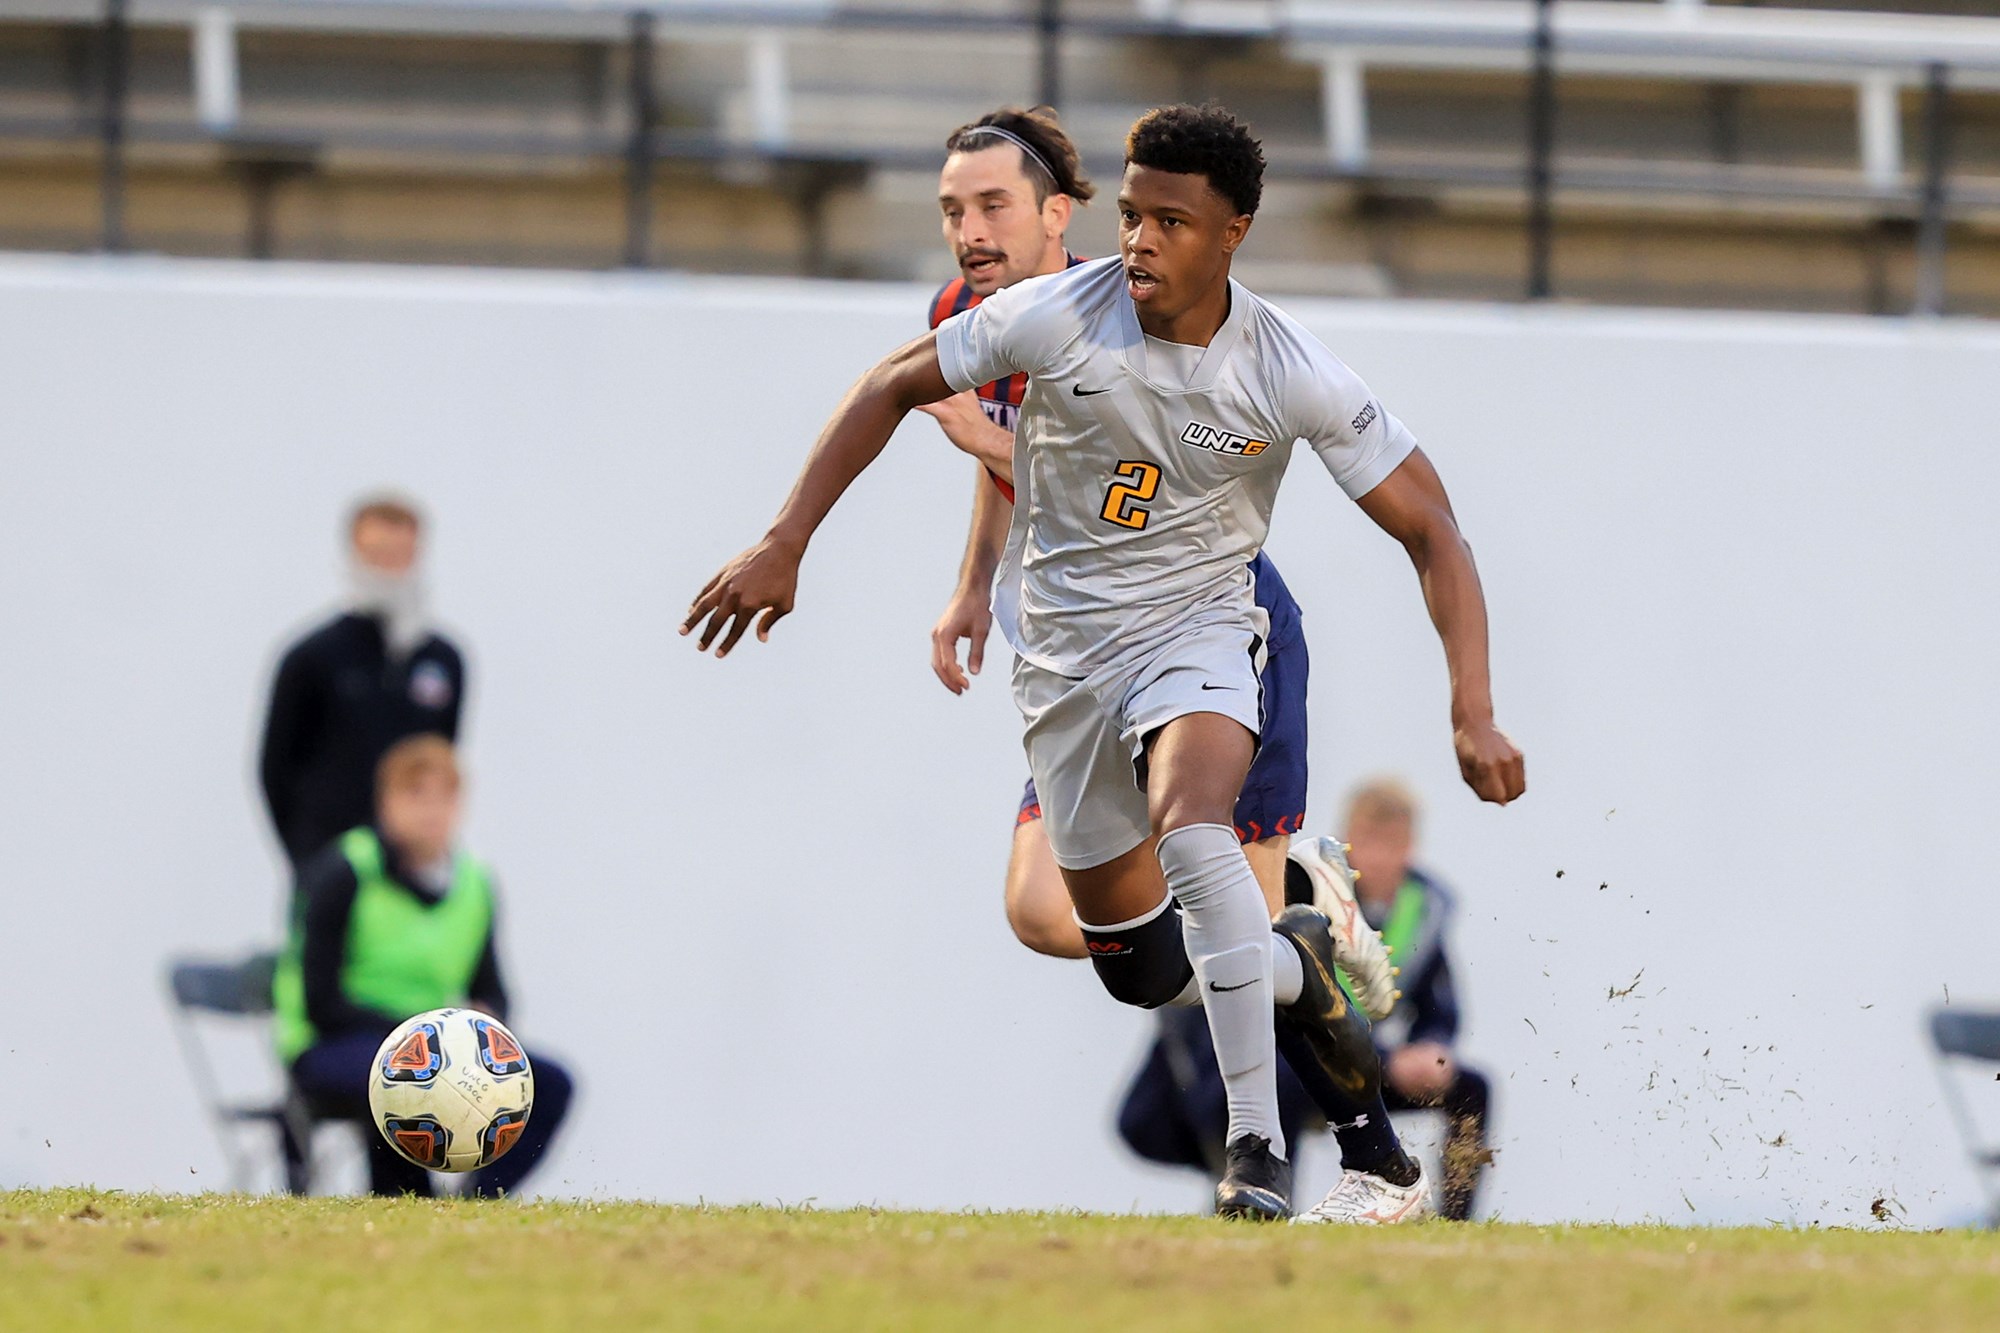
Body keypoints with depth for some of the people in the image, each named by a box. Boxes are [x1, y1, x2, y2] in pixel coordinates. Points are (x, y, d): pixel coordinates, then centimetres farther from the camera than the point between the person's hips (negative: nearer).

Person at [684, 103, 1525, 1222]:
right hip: (1061, 647, 3)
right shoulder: (1055, 319, -16)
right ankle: (1298, 967, 40)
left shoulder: (1291, 374, -18)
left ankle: (1259, 1146, -32)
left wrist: (1476, 715, -22)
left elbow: (1432, 531, -12)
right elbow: (893, 386, -2)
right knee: (1137, 968, 5)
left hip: (1195, 629, -3)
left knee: (1192, 824, -36)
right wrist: (783, 547, -7)